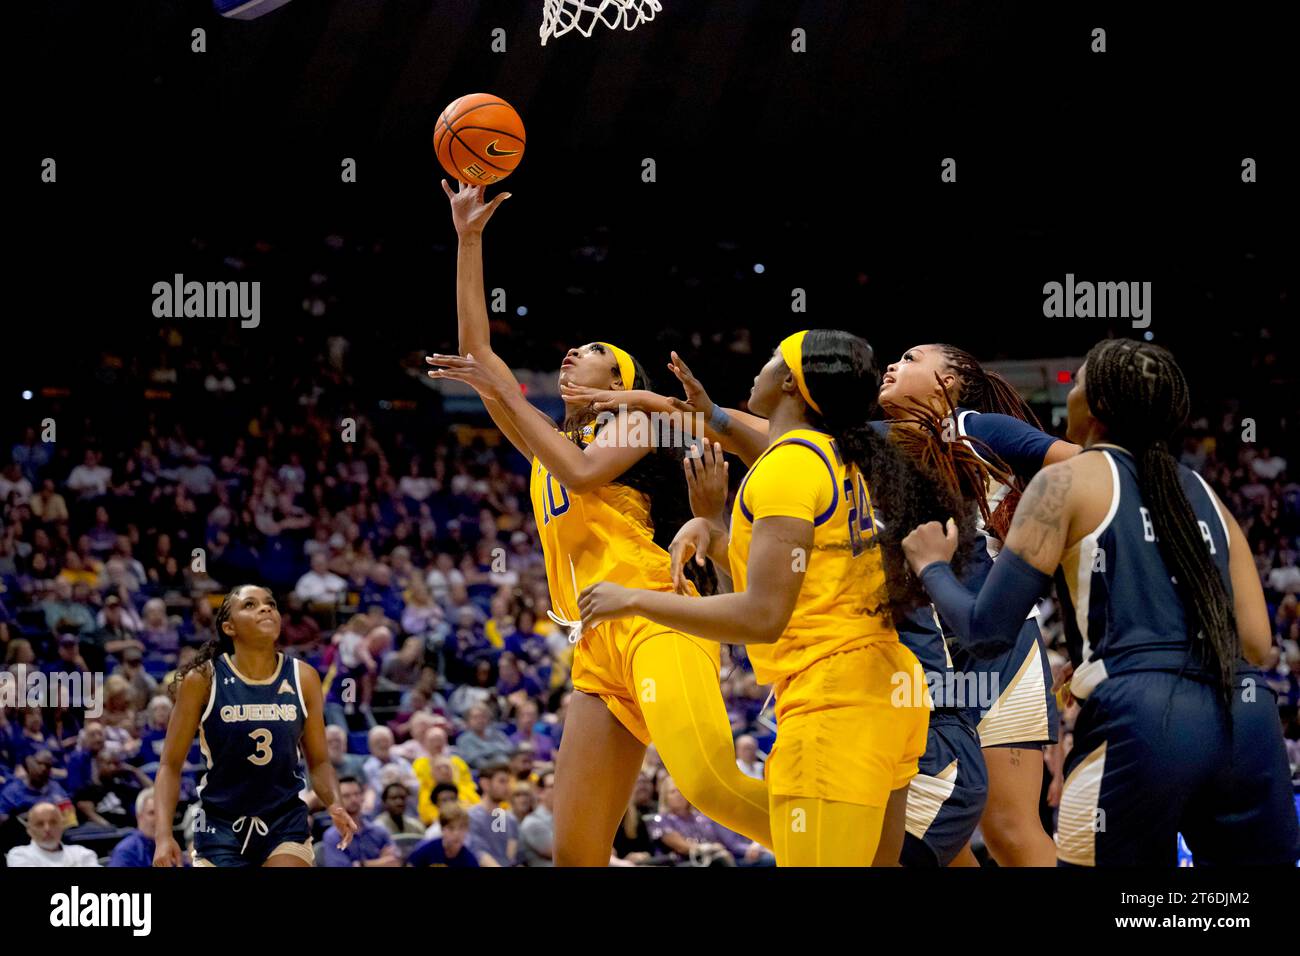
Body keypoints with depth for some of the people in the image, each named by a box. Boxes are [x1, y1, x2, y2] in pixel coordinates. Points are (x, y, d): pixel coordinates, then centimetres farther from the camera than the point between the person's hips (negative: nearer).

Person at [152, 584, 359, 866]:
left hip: (286, 825, 1)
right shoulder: (203, 680, -8)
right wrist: (164, 835, -16)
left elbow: (319, 761, 7)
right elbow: (170, 765, -4)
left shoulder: (302, 678, -1)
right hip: (221, 826, -1)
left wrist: (334, 804, -13)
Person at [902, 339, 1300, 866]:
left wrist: (932, 566, 26)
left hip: (1141, 723, -5)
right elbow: (1255, 643, 19)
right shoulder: (1207, 496, 23)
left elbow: (985, 624, 5)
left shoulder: (1067, 482, 8)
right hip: (1249, 718, 5)